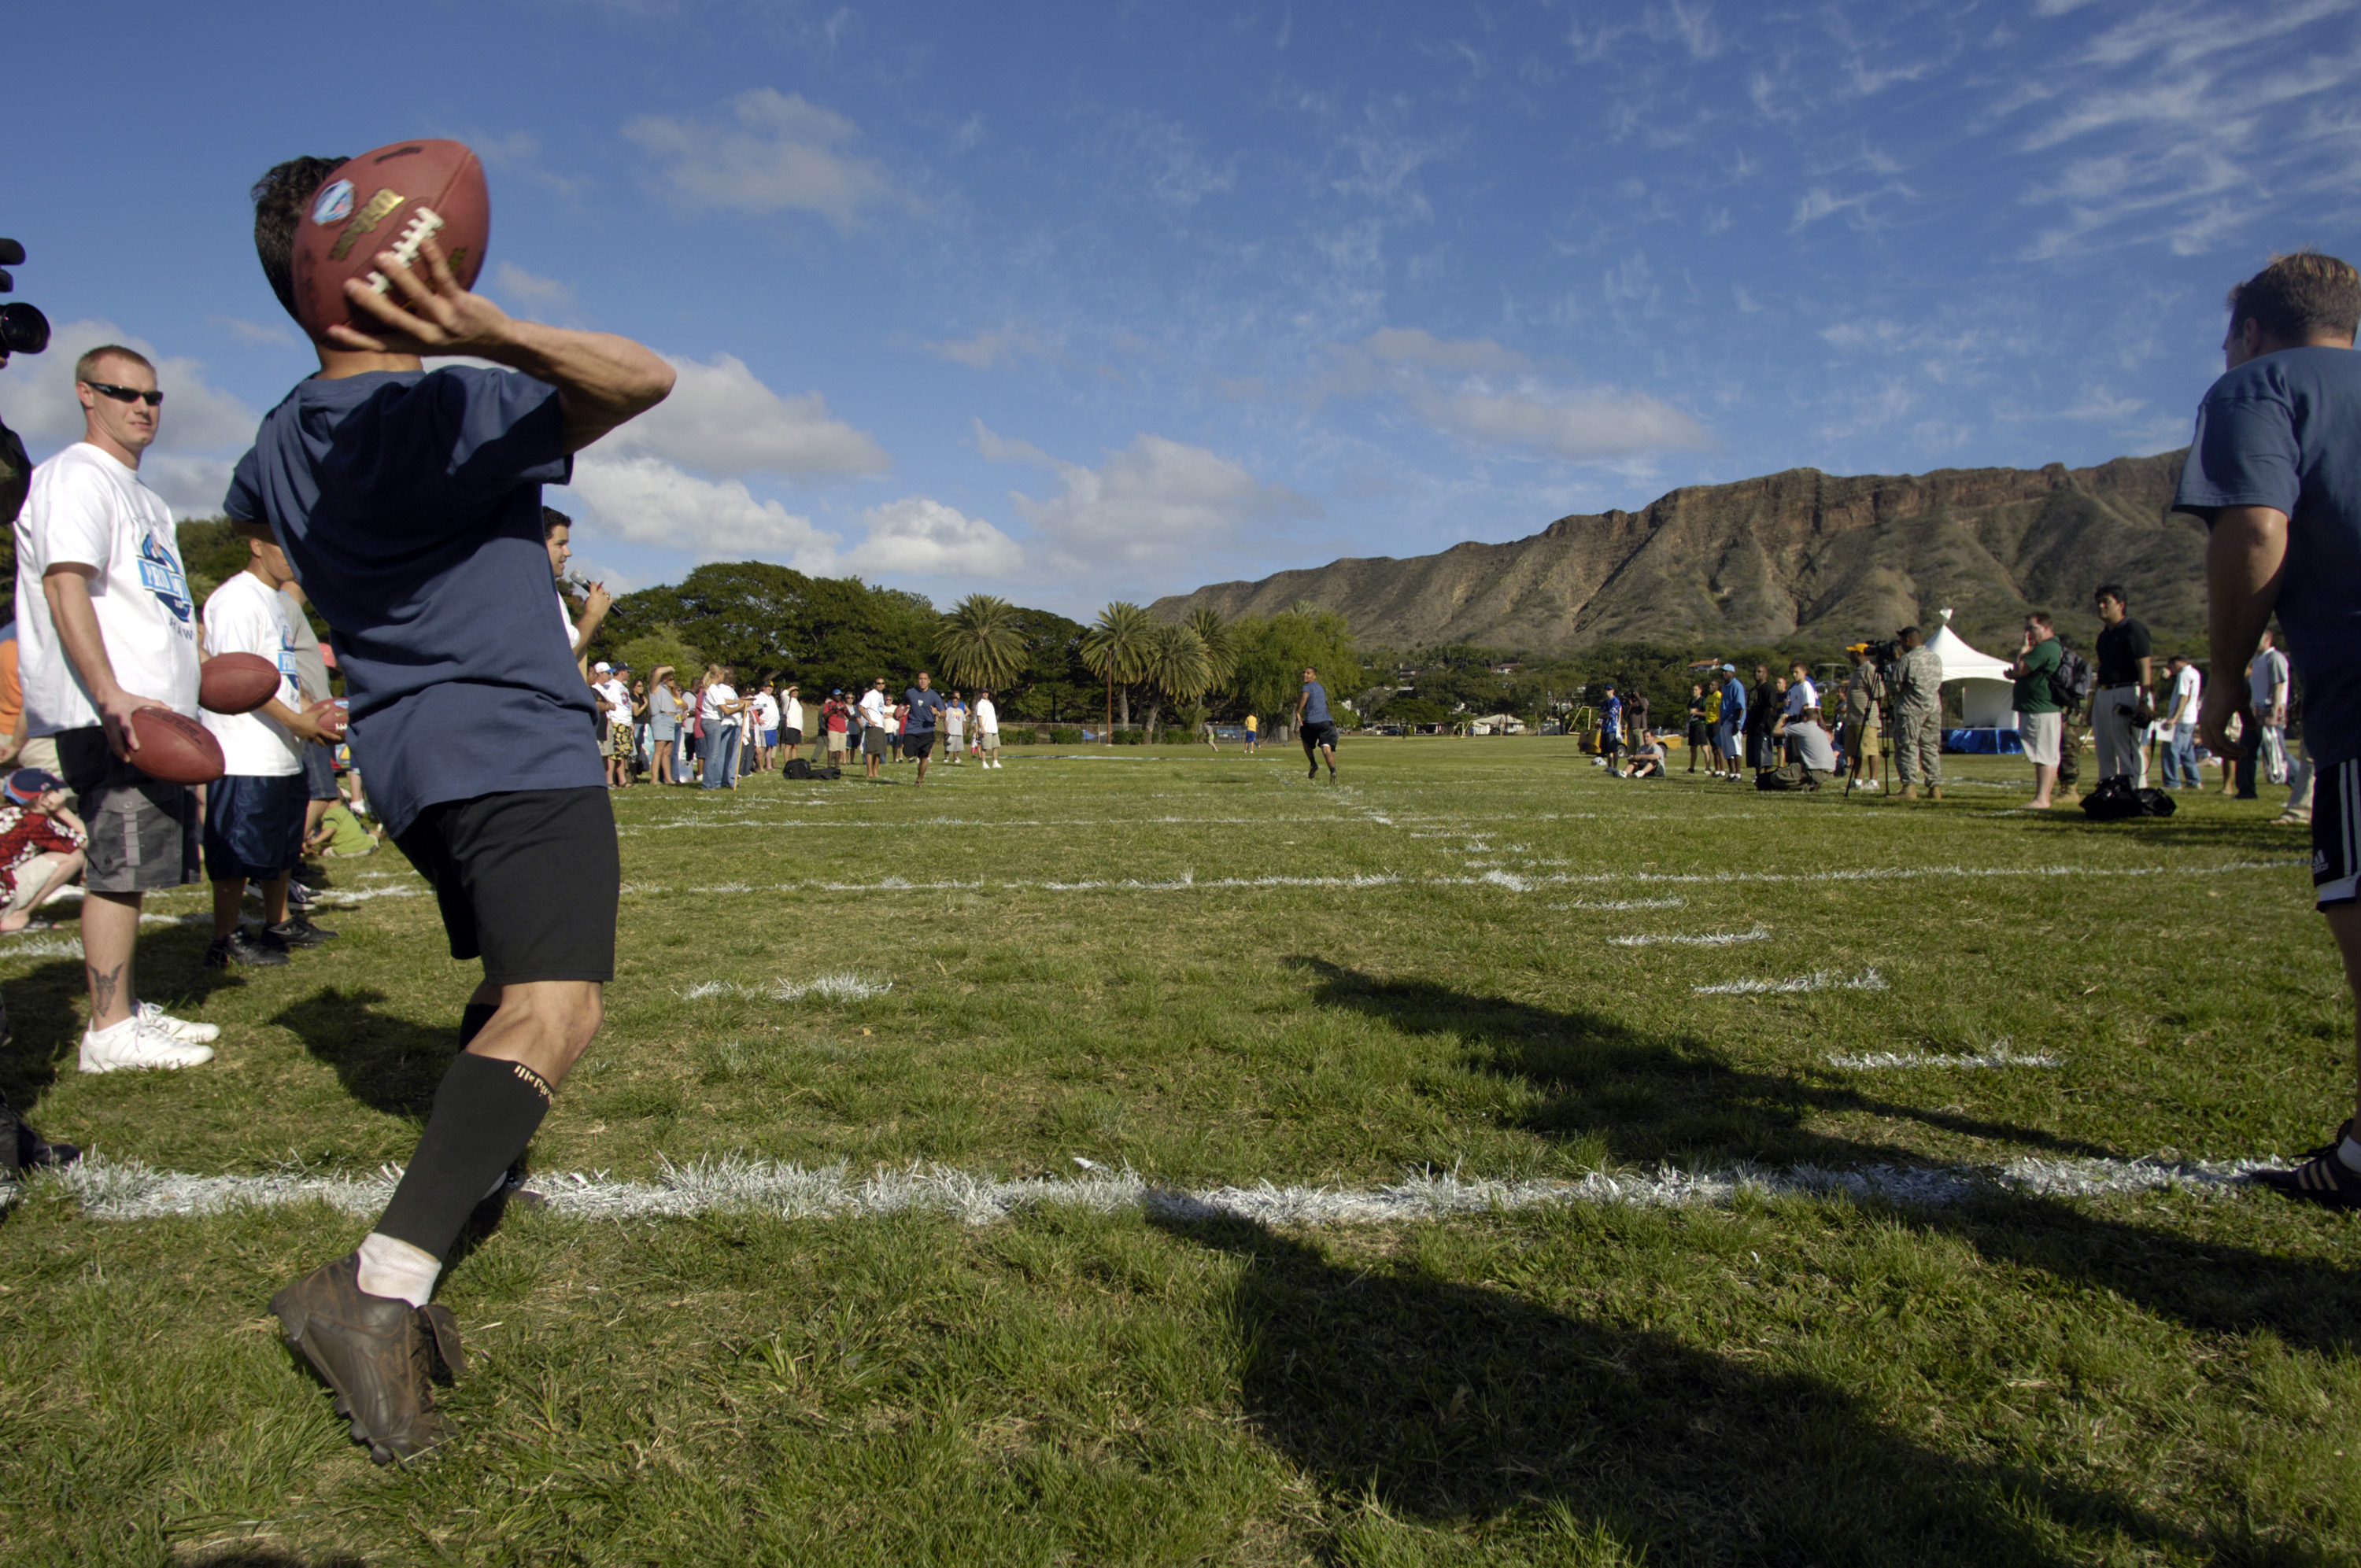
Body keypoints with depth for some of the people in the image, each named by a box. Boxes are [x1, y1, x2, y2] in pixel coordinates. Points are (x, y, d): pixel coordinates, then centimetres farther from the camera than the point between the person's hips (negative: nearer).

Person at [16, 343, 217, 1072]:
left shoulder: (145, 498, 24)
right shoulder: (76, 477, -6)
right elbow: (64, 583, -18)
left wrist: (181, 702, 23)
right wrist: (112, 697, -26)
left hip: (150, 710, 10)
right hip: (110, 714, -10)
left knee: (131, 868, 13)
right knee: (118, 866, -9)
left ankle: (127, 1011, 21)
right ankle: (110, 1031, -5)